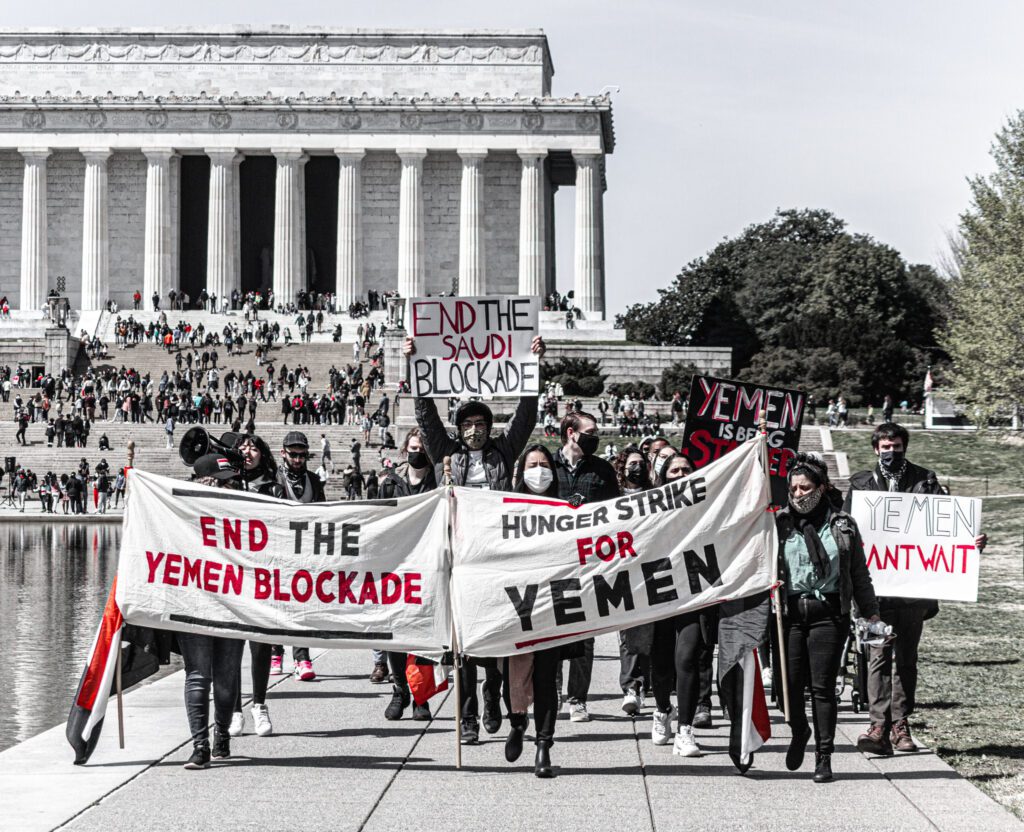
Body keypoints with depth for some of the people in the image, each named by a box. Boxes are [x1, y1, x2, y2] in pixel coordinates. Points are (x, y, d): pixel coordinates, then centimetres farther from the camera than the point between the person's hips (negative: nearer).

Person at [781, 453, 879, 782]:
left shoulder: (842, 525, 6)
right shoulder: (780, 523, 6)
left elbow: (859, 573, 12)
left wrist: (869, 611, 12)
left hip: (829, 613, -1)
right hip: (790, 612, 1)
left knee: (823, 687, -2)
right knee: (790, 683, 1)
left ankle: (823, 757, 7)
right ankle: (799, 732, 32)